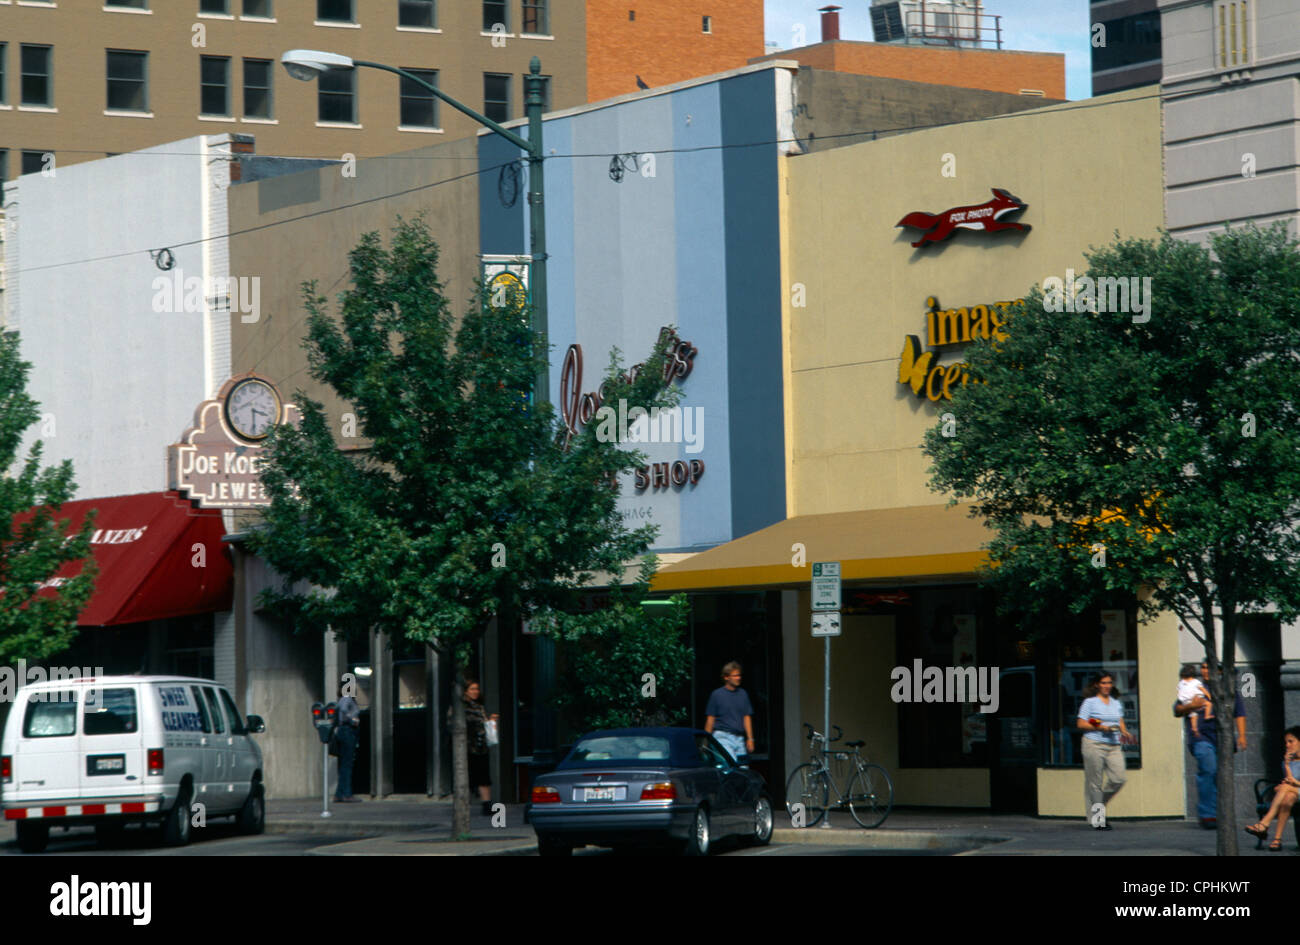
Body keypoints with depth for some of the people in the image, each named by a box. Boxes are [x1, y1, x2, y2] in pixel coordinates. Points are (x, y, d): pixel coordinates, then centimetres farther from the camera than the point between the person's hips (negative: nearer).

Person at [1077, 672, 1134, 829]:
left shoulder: (1117, 702, 18)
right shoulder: (1090, 702, 1)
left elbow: (1121, 722, 23)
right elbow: (1081, 724, -3)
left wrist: (1124, 733, 2)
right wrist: (1101, 728, -13)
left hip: (1114, 746, 5)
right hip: (1094, 744, -5)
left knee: (1118, 779, -8)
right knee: (1095, 783, -4)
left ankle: (1100, 805, 16)